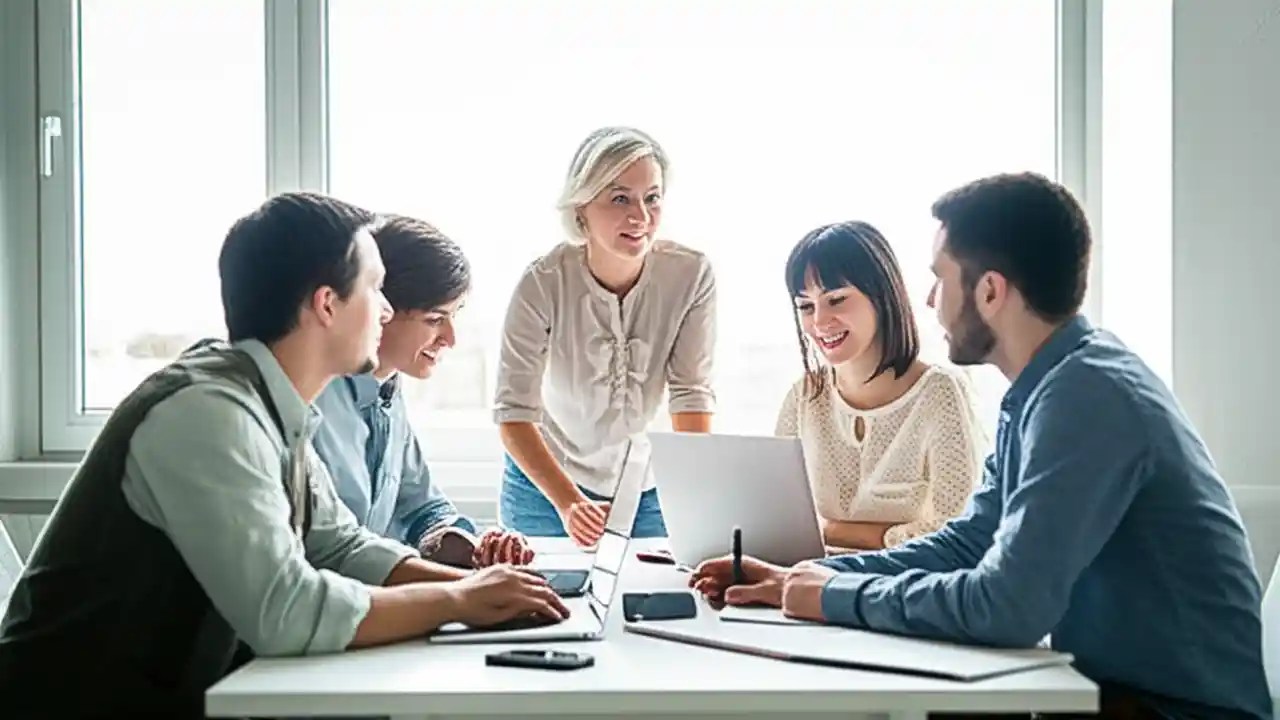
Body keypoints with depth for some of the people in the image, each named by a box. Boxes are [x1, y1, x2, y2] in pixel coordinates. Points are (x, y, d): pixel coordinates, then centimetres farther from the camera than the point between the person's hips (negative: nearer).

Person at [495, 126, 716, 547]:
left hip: (647, 488, 2)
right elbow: (514, 411, -23)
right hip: (545, 481, -1)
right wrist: (570, 504, -34)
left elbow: (691, 394, -15)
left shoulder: (690, 275, -18)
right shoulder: (545, 283, -23)